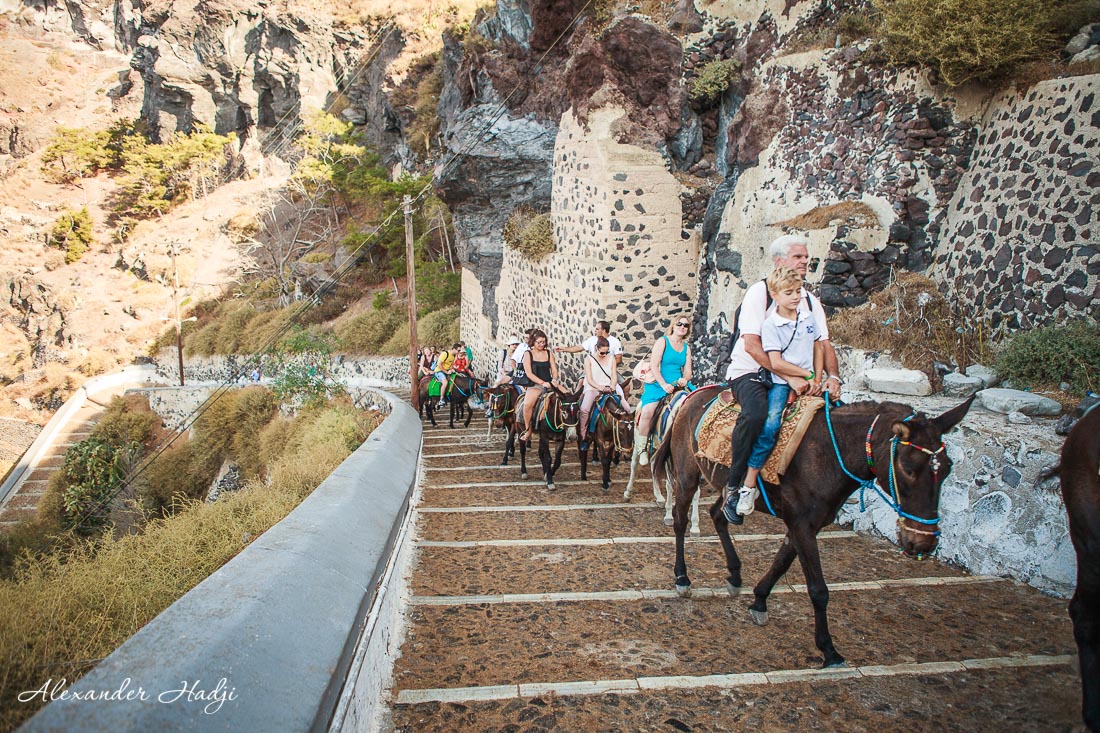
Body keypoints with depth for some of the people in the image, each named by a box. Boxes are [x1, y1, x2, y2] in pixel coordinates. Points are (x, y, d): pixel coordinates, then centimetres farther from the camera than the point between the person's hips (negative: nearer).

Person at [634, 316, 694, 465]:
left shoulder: (686, 347, 16)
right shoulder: (662, 341, 0)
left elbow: (688, 371, 12)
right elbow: (654, 366, -9)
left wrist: (684, 379, -12)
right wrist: (664, 385, -21)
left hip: (678, 385, 5)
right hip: (658, 384, -5)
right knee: (647, 412, -29)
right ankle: (640, 448, -13)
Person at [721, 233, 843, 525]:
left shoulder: (810, 300, 11)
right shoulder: (759, 292, -9)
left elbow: (824, 343, 5)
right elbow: (752, 345, -19)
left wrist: (832, 376, -17)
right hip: (750, 372, -6)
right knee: (756, 414, -36)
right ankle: (734, 487, -21)